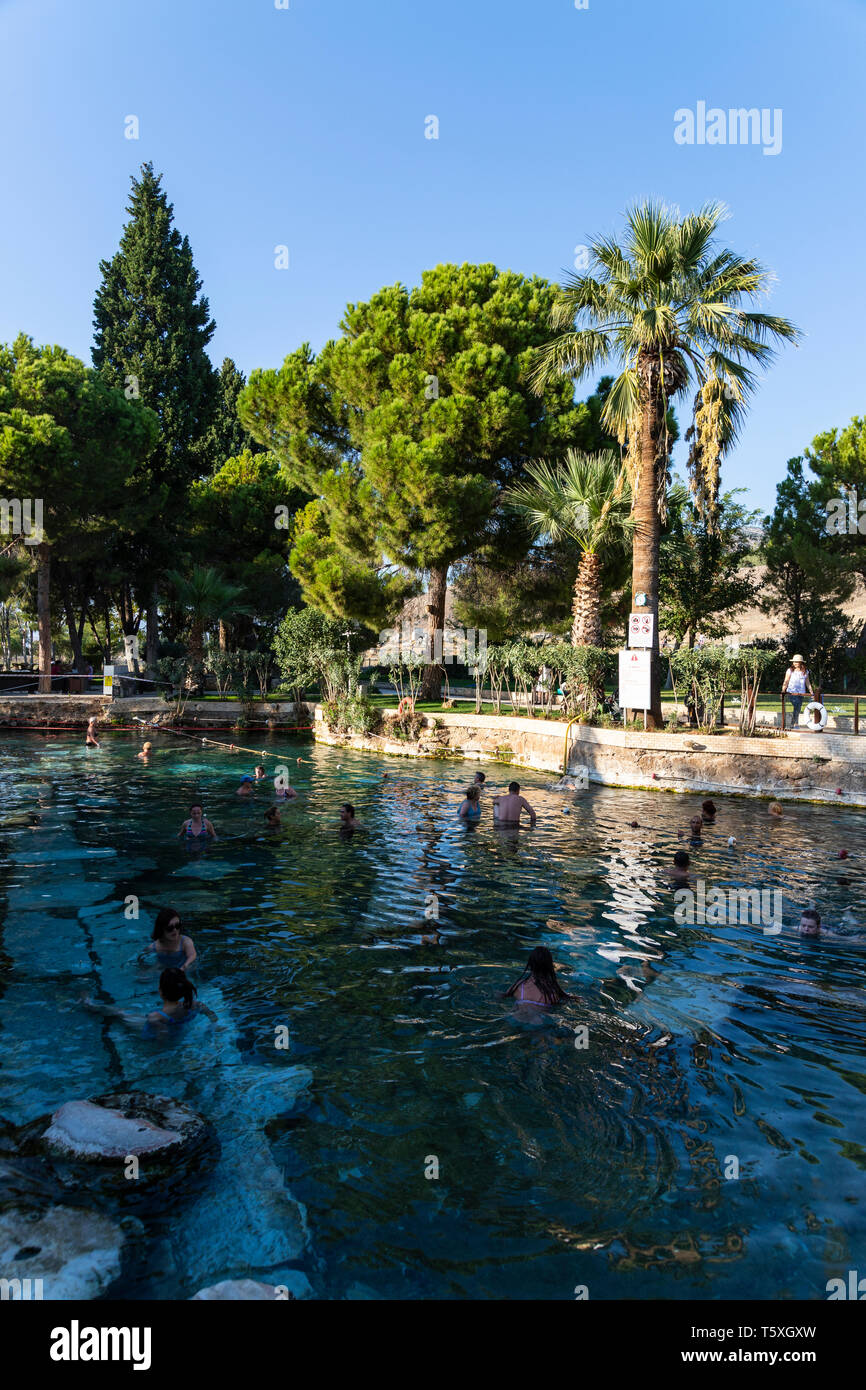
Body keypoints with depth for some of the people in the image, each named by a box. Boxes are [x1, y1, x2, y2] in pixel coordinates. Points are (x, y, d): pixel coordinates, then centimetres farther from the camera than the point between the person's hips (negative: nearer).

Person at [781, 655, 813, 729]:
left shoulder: (805, 672, 11)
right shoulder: (790, 670, 3)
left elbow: (808, 683, 17)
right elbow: (786, 682, 1)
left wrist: (811, 692, 12)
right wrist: (783, 691, -10)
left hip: (801, 693, 3)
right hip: (792, 692, -3)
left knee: (798, 709, 1)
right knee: (796, 706, -19)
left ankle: (792, 724, 7)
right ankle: (795, 724, -15)